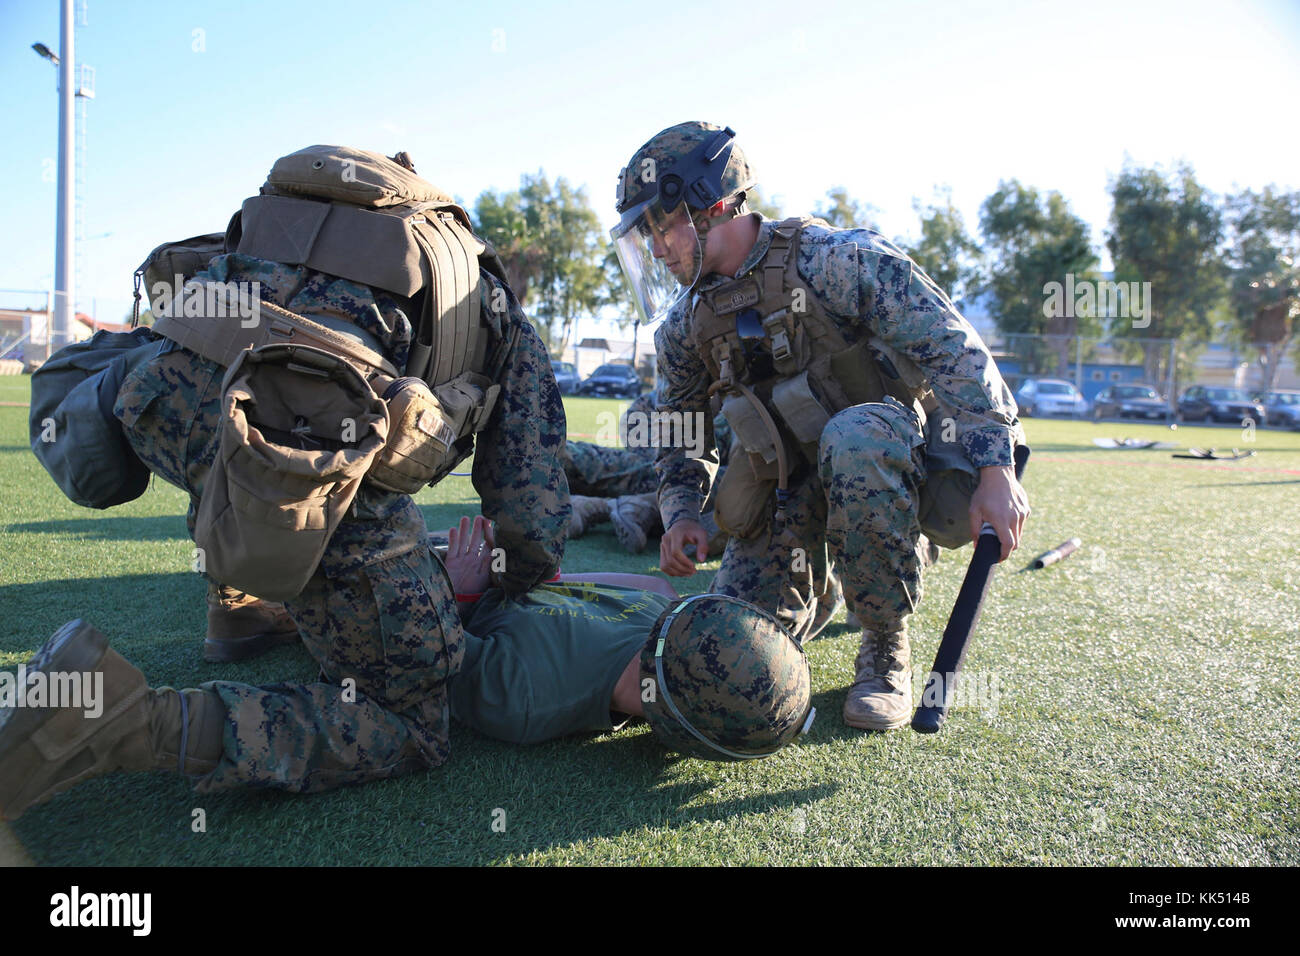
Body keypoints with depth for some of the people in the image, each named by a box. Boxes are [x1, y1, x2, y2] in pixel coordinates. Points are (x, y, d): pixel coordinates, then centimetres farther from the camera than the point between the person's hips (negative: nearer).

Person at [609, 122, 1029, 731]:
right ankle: (812, 581, 26)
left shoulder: (834, 259, -16)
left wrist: (996, 471, -29)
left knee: (853, 437, -41)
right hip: (787, 492, 5)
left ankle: (886, 648, -19)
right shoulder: (684, 326, 2)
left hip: (889, 460, -4)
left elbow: (952, 349, -21)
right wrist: (680, 516, -8)